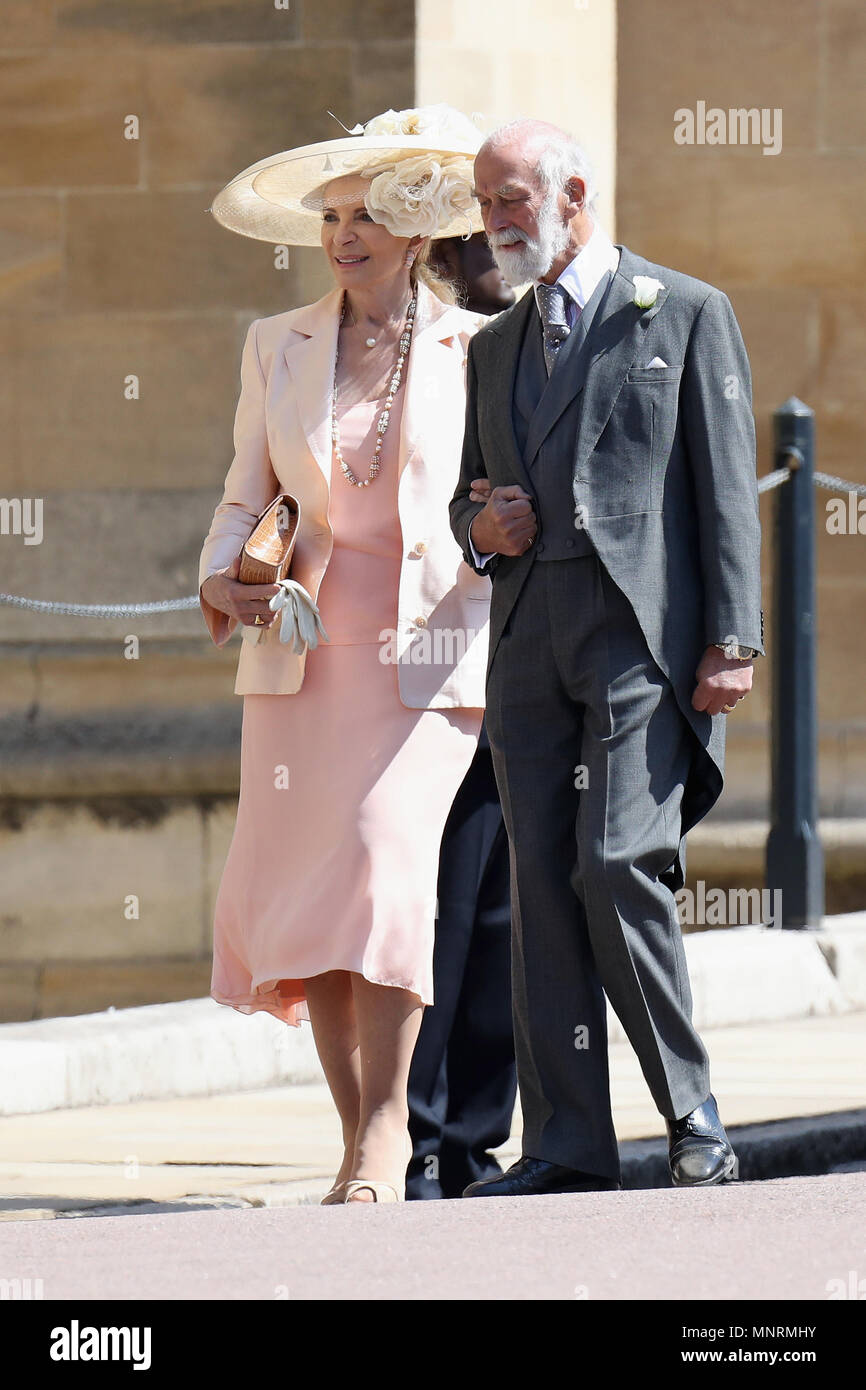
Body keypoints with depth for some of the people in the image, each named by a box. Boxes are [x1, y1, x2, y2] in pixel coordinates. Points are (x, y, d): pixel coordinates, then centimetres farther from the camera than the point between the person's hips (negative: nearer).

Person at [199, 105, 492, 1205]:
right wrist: (223, 574, -5)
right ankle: (359, 1132, 8)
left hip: (427, 652, -3)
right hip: (301, 653, 3)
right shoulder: (278, 347, 12)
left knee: (389, 859, -18)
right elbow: (247, 495, 13)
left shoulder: (477, 351, 3)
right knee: (299, 887, -2)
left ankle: (386, 1127, -13)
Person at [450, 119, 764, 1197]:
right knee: (542, 886, 1)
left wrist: (731, 640, -9)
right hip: (529, 642, 6)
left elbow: (725, 491, -1)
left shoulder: (685, 316, 5)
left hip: (644, 633, -6)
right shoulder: (495, 347, 22)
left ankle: (693, 1120, -4)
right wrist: (481, 530, 4)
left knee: (617, 870, -16)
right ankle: (566, 1144, 3)